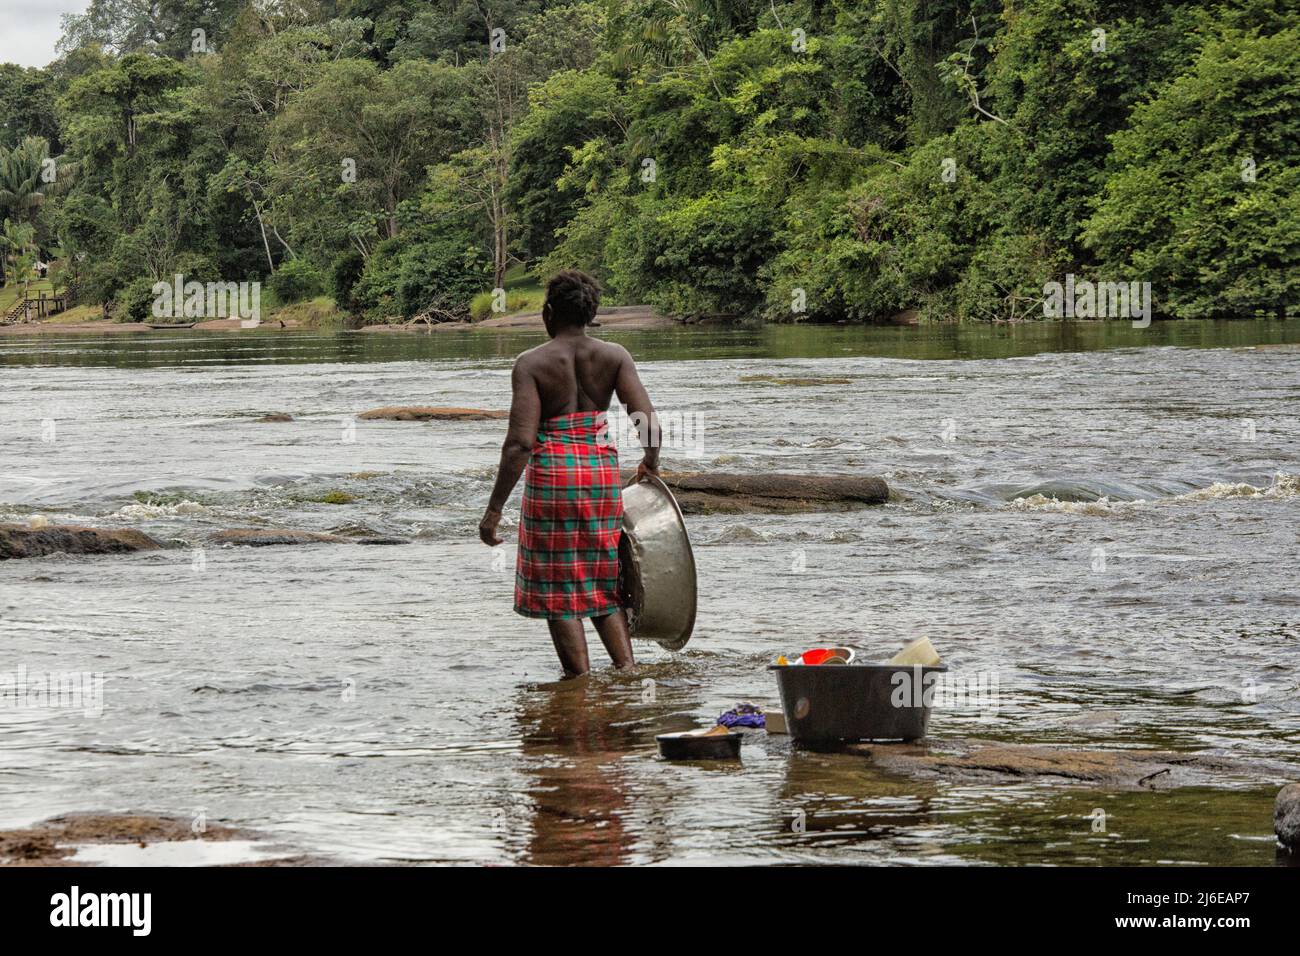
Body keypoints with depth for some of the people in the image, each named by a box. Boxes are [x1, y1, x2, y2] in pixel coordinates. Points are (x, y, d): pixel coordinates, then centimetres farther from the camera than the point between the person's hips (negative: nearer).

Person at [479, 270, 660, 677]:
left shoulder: (532, 363, -10)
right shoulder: (614, 356, -1)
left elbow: (520, 443, -17)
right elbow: (649, 422, -8)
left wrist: (494, 509, -12)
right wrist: (650, 464, 14)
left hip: (552, 475, -4)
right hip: (602, 472, 4)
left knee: (559, 591, 7)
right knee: (603, 583, 18)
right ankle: (628, 670, 5)